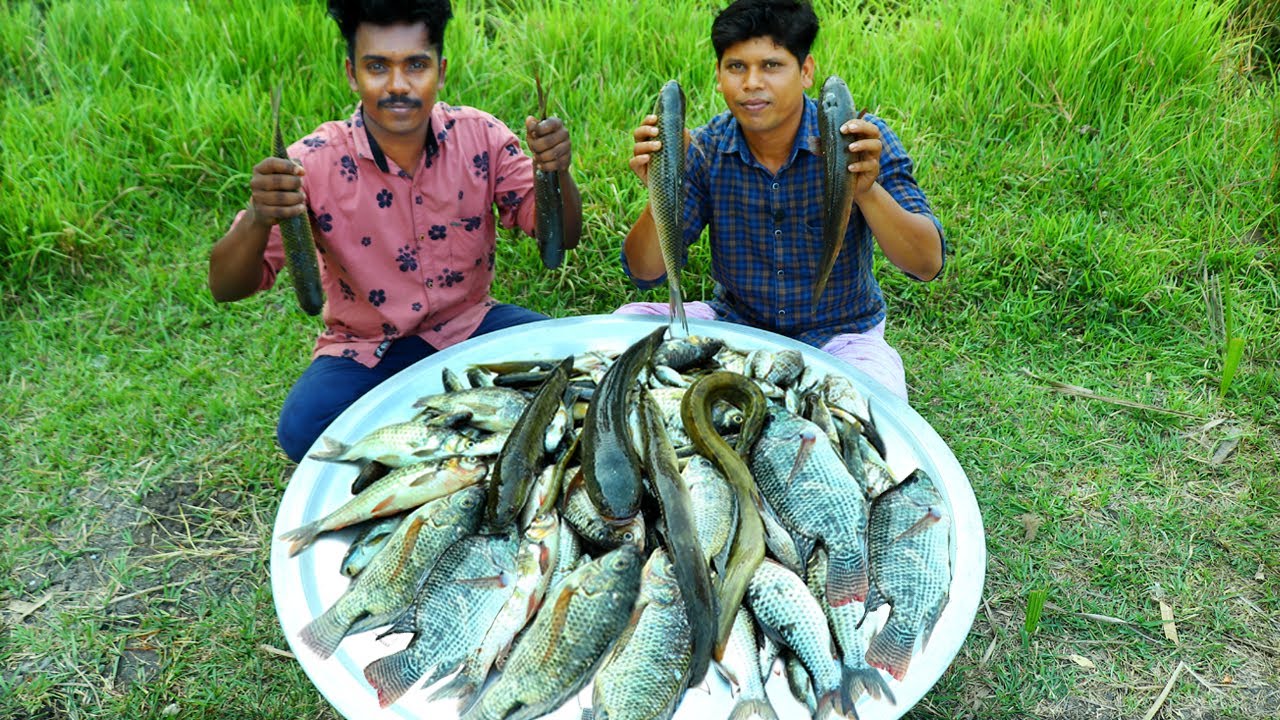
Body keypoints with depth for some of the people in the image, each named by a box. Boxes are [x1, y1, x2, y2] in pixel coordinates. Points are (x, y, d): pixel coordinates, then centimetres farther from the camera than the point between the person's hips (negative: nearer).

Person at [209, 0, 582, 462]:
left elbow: (562, 238, -7)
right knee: (303, 431, -29)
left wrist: (555, 171, -29)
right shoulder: (315, 163, -16)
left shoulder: (478, 136, -9)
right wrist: (259, 218, -39)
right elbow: (225, 288, -16)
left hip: (469, 325, 2)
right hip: (366, 351, -2)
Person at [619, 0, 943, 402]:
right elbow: (644, 272, -8)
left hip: (839, 336, -2)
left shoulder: (863, 142, -14)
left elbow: (928, 264, -19)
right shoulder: (704, 151, -9)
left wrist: (868, 190, -37)